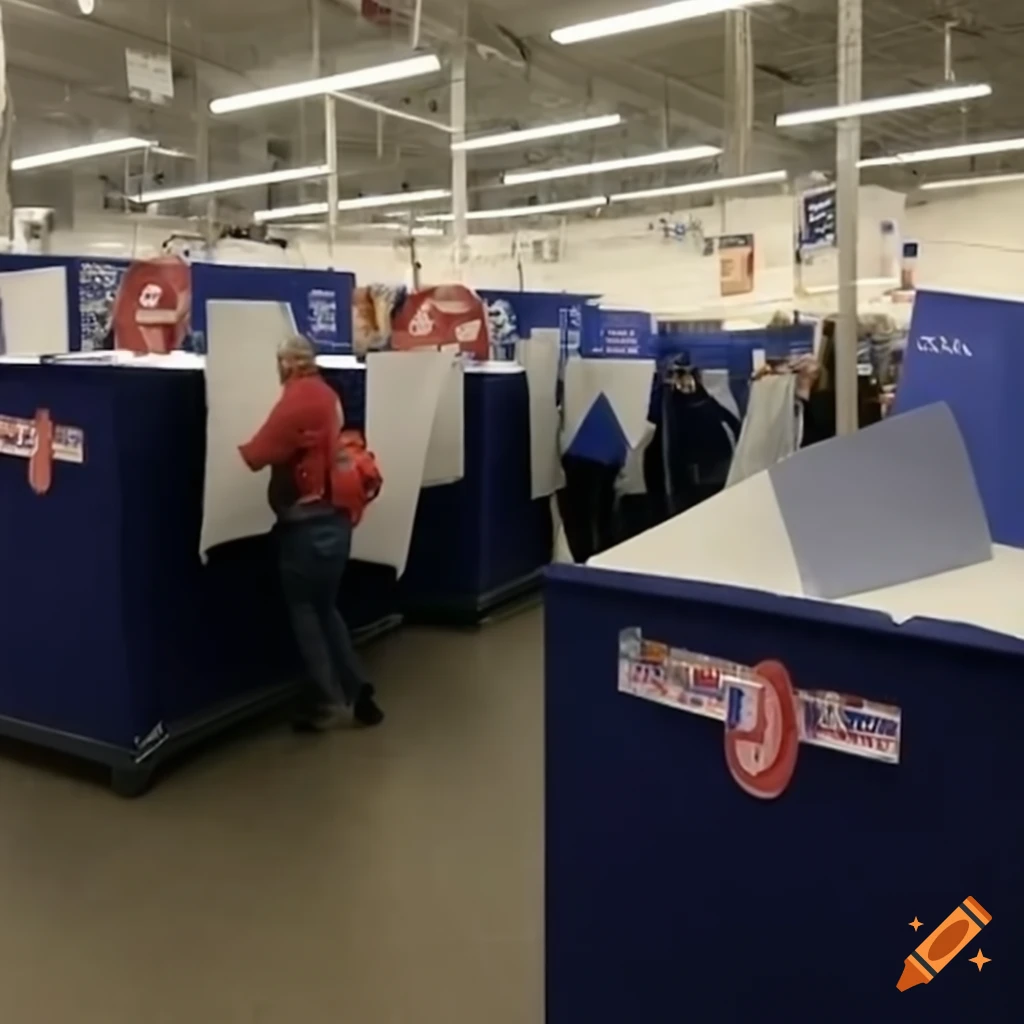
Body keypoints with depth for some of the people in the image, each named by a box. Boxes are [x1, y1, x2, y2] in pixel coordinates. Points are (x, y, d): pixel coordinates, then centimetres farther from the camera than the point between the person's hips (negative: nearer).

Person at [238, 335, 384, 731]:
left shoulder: (298, 398, -14)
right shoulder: (325, 395, 12)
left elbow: (257, 455, -18)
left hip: (309, 523, -8)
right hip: (332, 518, 8)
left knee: (304, 611, 5)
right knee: (324, 608, 18)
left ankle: (329, 701, 12)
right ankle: (356, 692, 20)